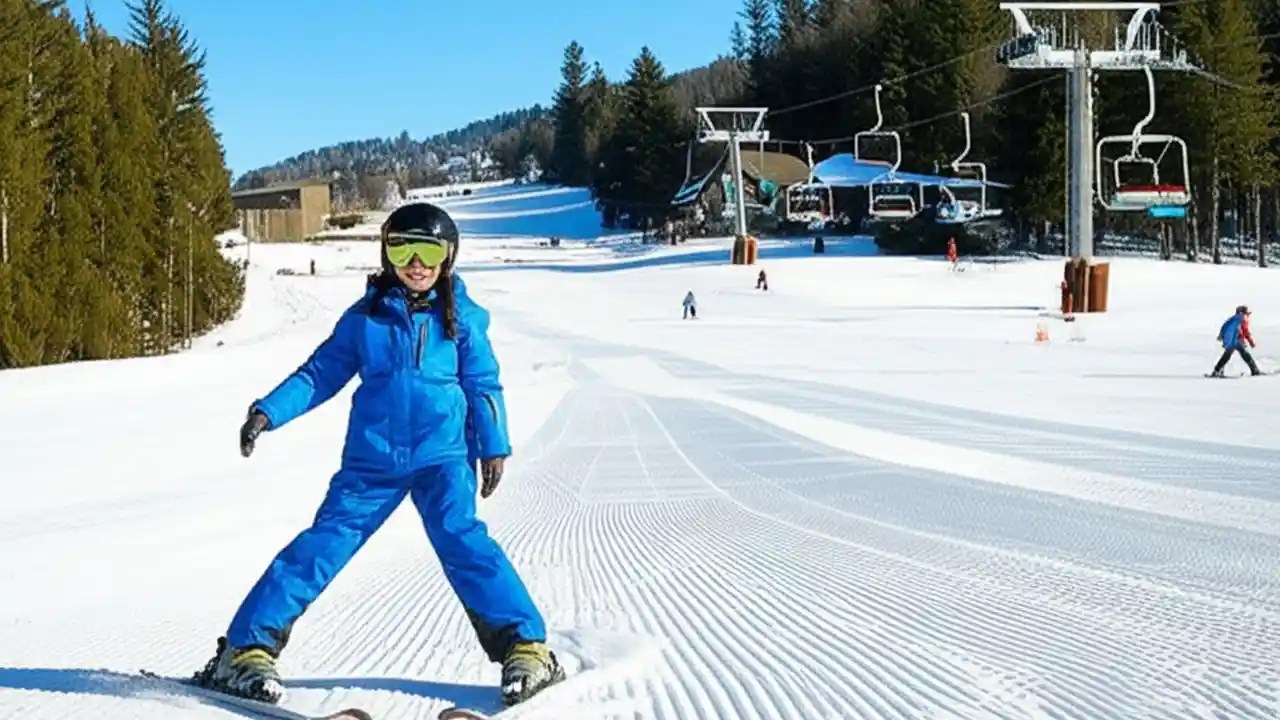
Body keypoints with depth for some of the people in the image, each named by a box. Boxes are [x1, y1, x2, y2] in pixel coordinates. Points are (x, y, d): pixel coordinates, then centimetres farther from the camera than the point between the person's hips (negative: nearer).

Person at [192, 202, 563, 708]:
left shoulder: (462, 318, 2)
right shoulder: (365, 316, 4)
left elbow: (483, 385, 8)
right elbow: (321, 373, 6)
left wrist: (494, 445, 1)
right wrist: (268, 411, -4)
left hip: (442, 456, -1)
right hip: (372, 459, 1)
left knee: (461, 539, -19)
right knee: (323, 545, -4)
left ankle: (524, 646, -12)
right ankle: (247, 648, 0)